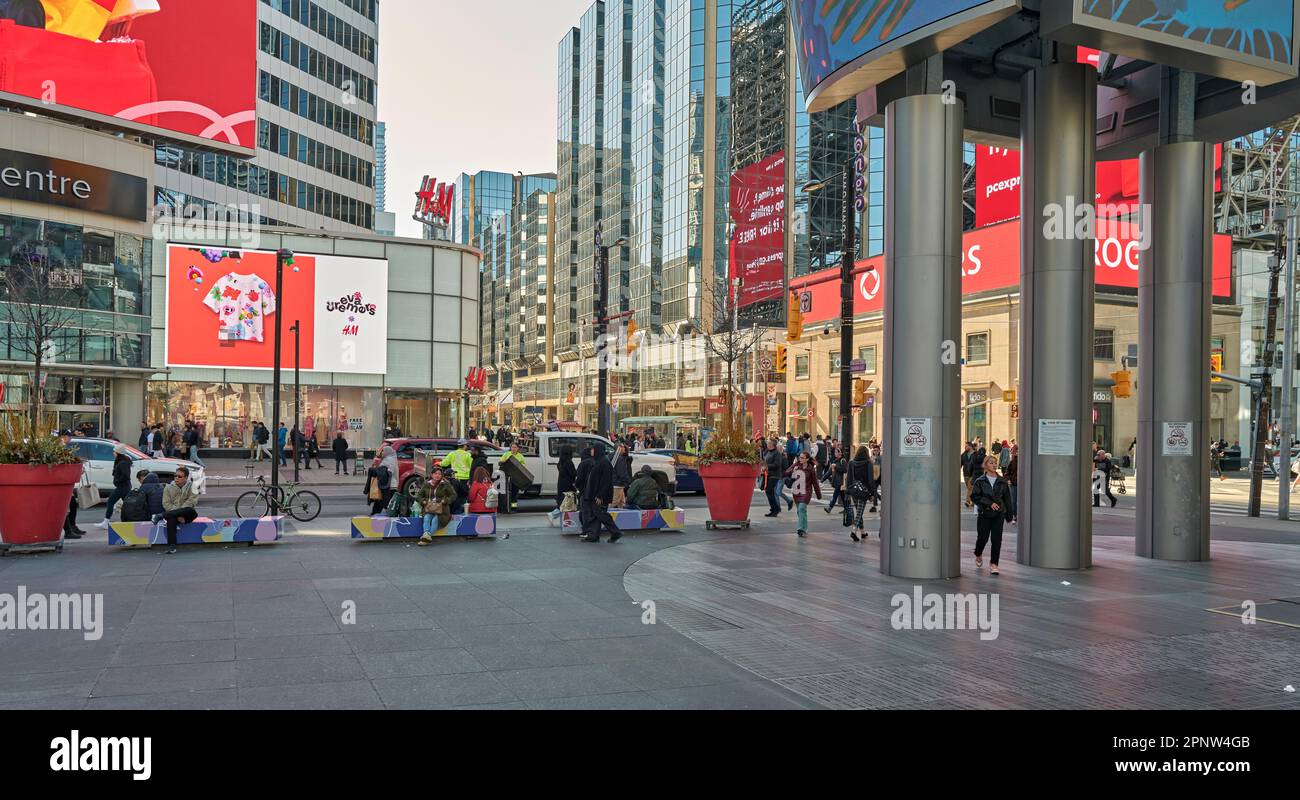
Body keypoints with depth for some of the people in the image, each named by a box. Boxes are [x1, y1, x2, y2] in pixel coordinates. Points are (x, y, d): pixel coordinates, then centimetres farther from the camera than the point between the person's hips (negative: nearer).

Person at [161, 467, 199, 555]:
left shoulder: (191, 486, 4)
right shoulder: (169, 487, 9)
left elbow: (191, 502, -8)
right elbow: (166, 503, -1)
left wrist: (179, 512, -19)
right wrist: (178, 515, -15)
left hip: (187, 515, -1)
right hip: (174, 513, 1)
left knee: (191, 511, -36)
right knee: (171, 520, -34)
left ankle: (161, 516, -32)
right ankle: (171, 546, -39)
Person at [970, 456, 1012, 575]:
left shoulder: (1002, 481, 5)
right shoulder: (980, 481, -1)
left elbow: (1007, 498, 9)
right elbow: (975, 496, -7)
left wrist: (1009, 514, 7)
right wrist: (989, 503, -17)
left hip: (999, 514, 1)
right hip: (984, 513, -1)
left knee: (997, 539, -4)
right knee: (983, 537, 6)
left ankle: (993, 564, 3)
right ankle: (978, 555, 36)